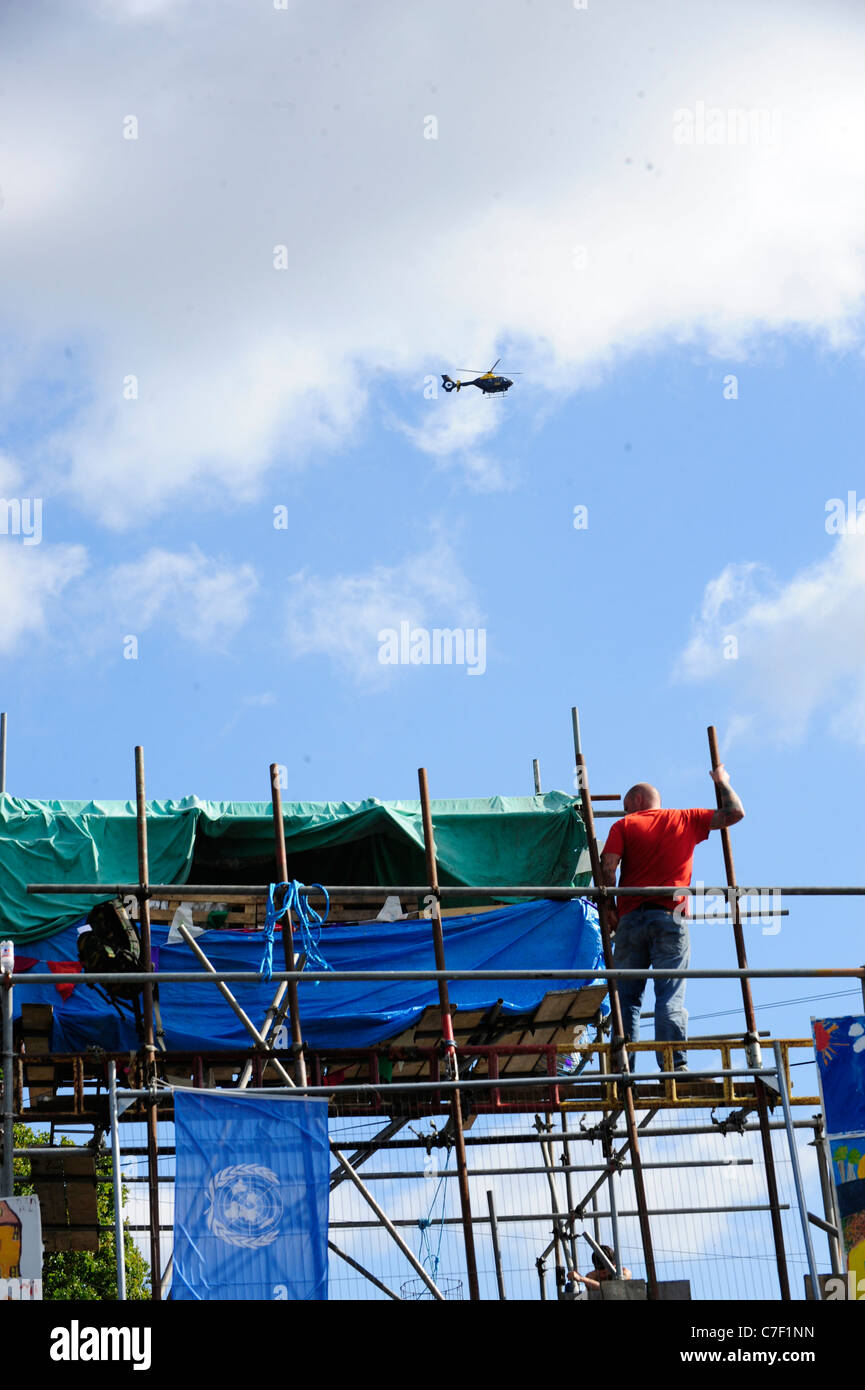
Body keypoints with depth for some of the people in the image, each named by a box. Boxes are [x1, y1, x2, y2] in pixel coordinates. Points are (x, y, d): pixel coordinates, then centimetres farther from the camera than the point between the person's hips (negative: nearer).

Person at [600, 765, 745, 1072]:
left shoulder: (624, 826, 11)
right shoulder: (686, 820, 15)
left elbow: (607, 868, -3)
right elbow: (735, 813, 16)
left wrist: (609, 909, 3)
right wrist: (722, 781, 32)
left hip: (631, 918, 0)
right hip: (670, 919, 0)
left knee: (627, 996, 3)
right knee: (670, 996, -5)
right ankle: (673, 1065, -17)